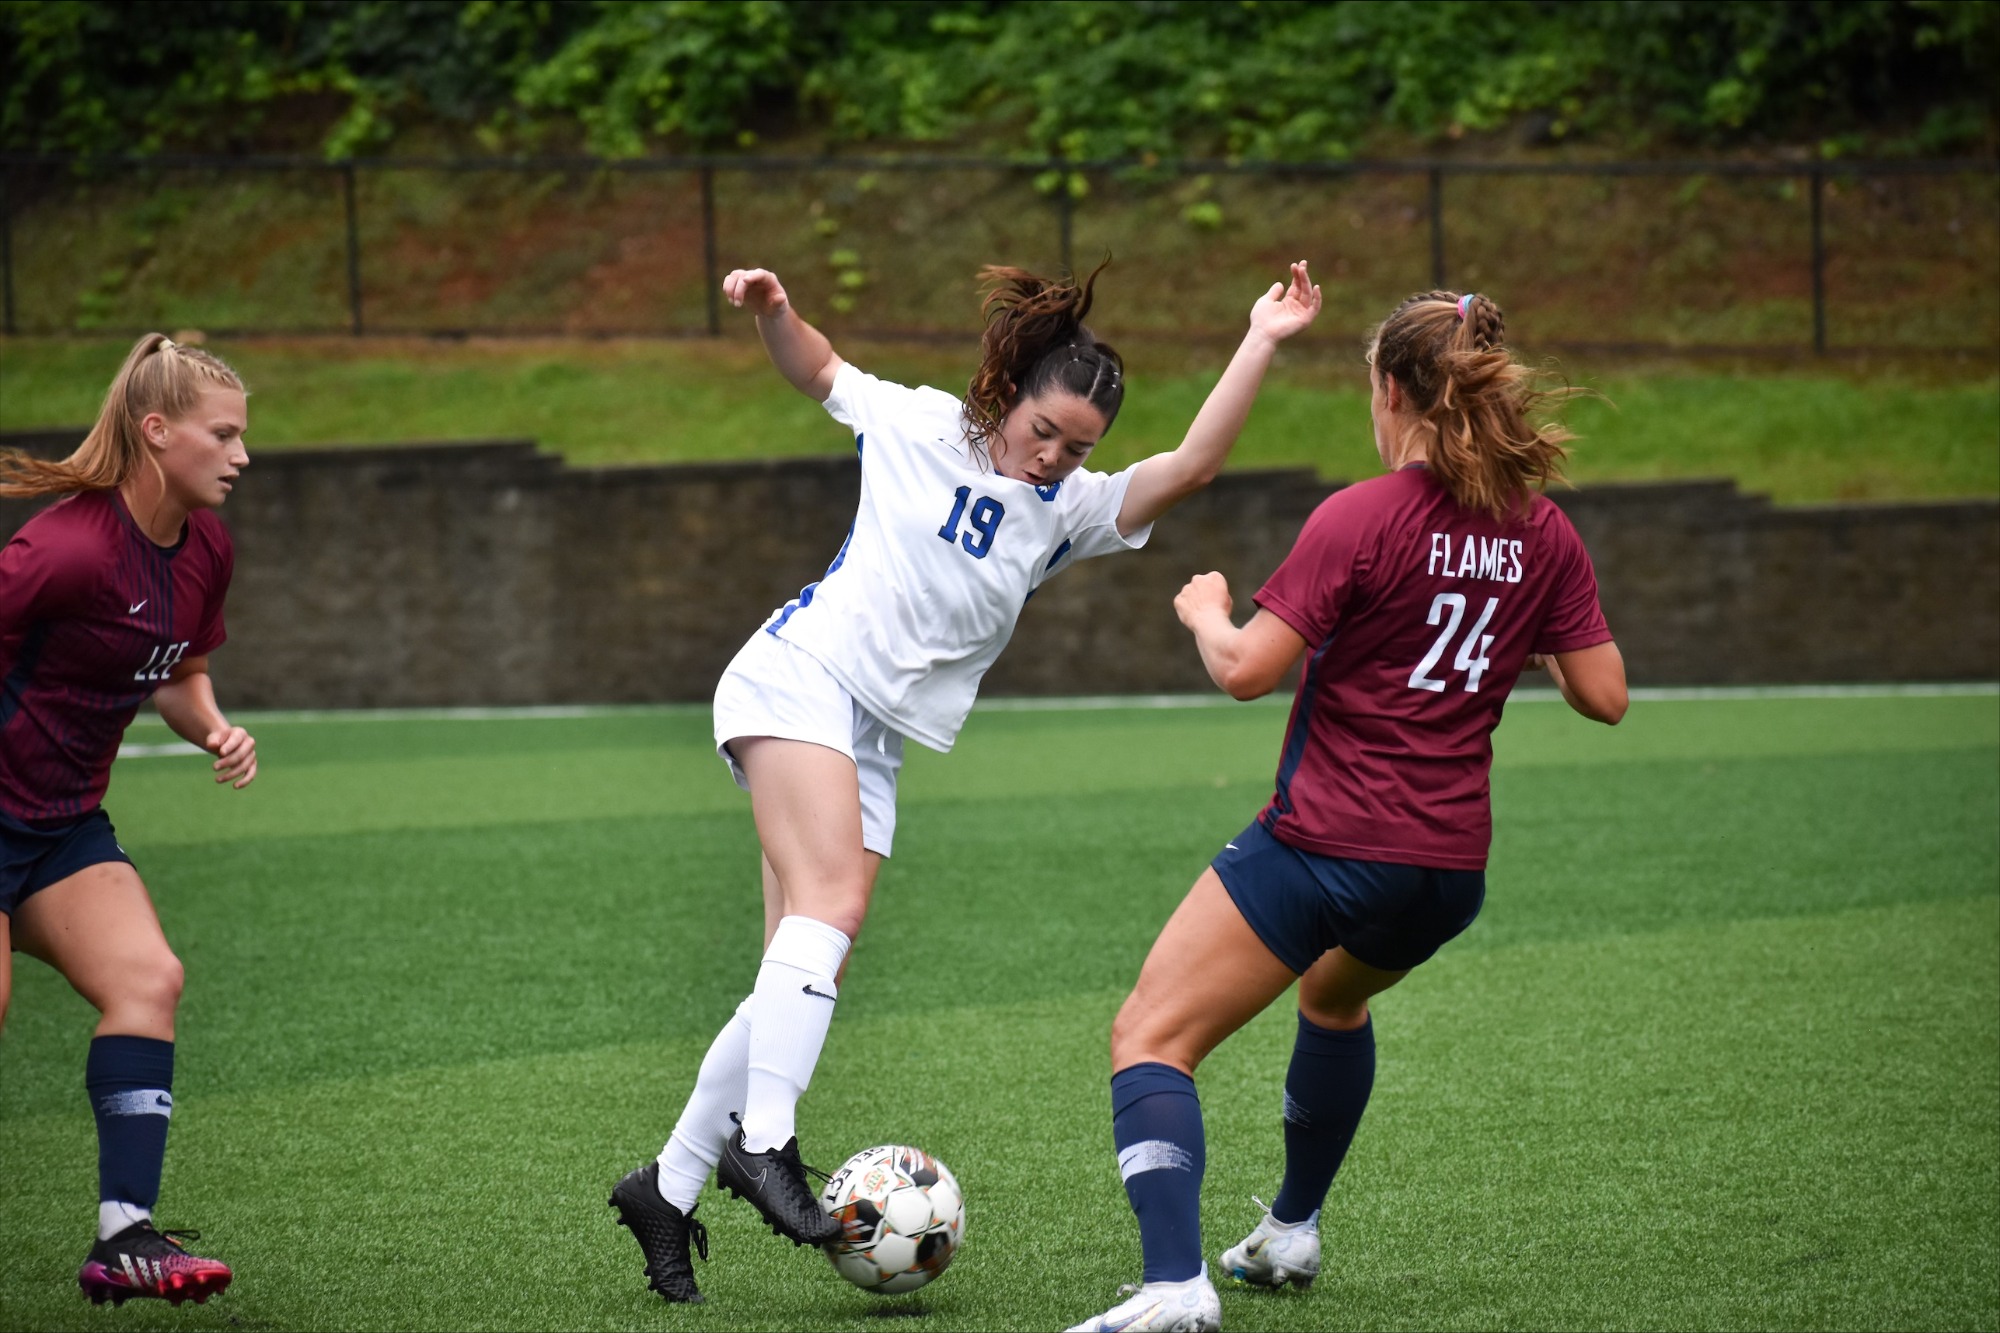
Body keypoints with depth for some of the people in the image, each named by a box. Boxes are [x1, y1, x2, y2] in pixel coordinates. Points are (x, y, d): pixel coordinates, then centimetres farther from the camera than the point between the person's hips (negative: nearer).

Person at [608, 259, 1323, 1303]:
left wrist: (1261, 344, -9)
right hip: (799, 675, -5)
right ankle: (764, 1139, -36)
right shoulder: (920, 426, 4)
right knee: (831, 903, -27)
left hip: (876, 743, 5)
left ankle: (668, 1187, 8)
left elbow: (1188, 467, -3)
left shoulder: (1070, 510, 10)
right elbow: (818, 369, 20)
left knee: (800, 981, 0)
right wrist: (770, 311, 1)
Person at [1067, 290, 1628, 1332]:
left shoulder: (1362, 519, -13)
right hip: (1450, 865, 7)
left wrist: (1204, 612, 5)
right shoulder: (1543, 533, 2)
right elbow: (1604, 695, 6)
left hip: (1325, 844, -7)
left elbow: (1246, 670, -16)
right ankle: (1290, 1232, 46)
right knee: (1335, 994, 38)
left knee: (1150, 1039, -5)